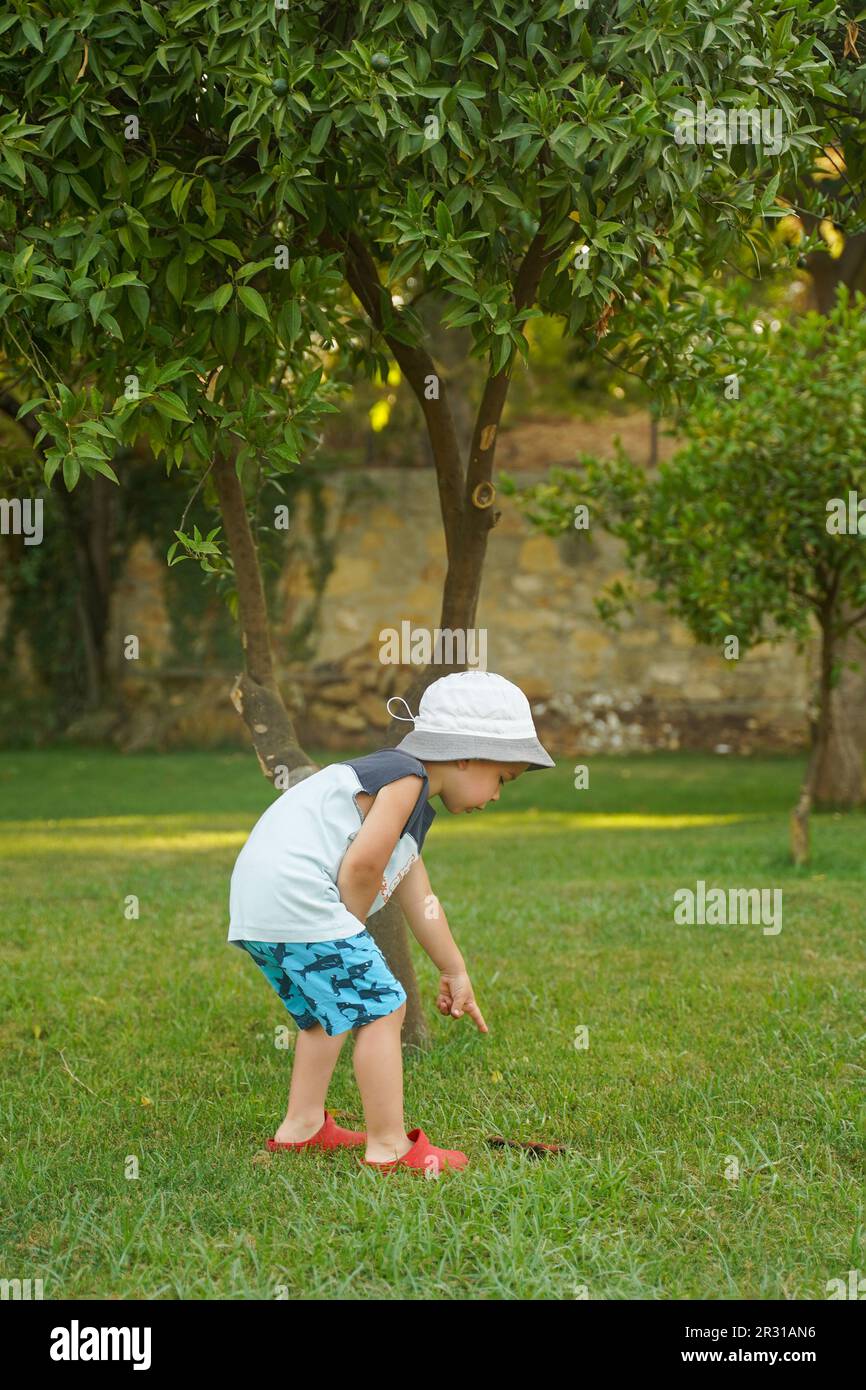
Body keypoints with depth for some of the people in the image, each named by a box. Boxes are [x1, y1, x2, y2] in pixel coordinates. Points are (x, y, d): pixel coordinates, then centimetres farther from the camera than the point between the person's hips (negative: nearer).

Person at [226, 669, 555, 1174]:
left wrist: (455, 972, 37)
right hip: (298, 899, -11)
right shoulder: (405, 777, -8)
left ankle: (303, 1125, 30)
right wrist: (350, 929, 0)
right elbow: (363, 865, -17)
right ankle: (389, 1146, -3)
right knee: (380, 1008, -7)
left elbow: (418, 897, 32)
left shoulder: (415, 805, 25)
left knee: (327, 1011, 26)